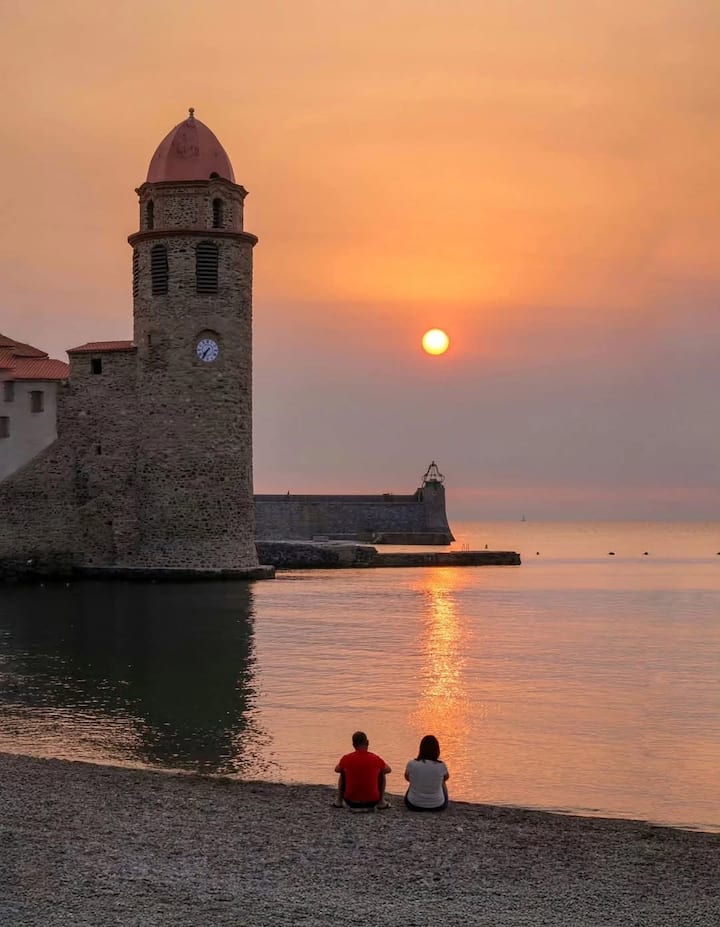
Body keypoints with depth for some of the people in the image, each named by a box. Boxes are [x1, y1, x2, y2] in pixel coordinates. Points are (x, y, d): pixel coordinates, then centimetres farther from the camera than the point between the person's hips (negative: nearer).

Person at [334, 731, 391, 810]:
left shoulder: (346, 759, -8)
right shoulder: (376, 759, -8)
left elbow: (337, 770, 15)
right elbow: (388, 770, 14)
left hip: (351, 803, 1)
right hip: (371, 803, -1)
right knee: (382, 773, 22)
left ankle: (339, 801, 25)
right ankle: (381, 802, 20)